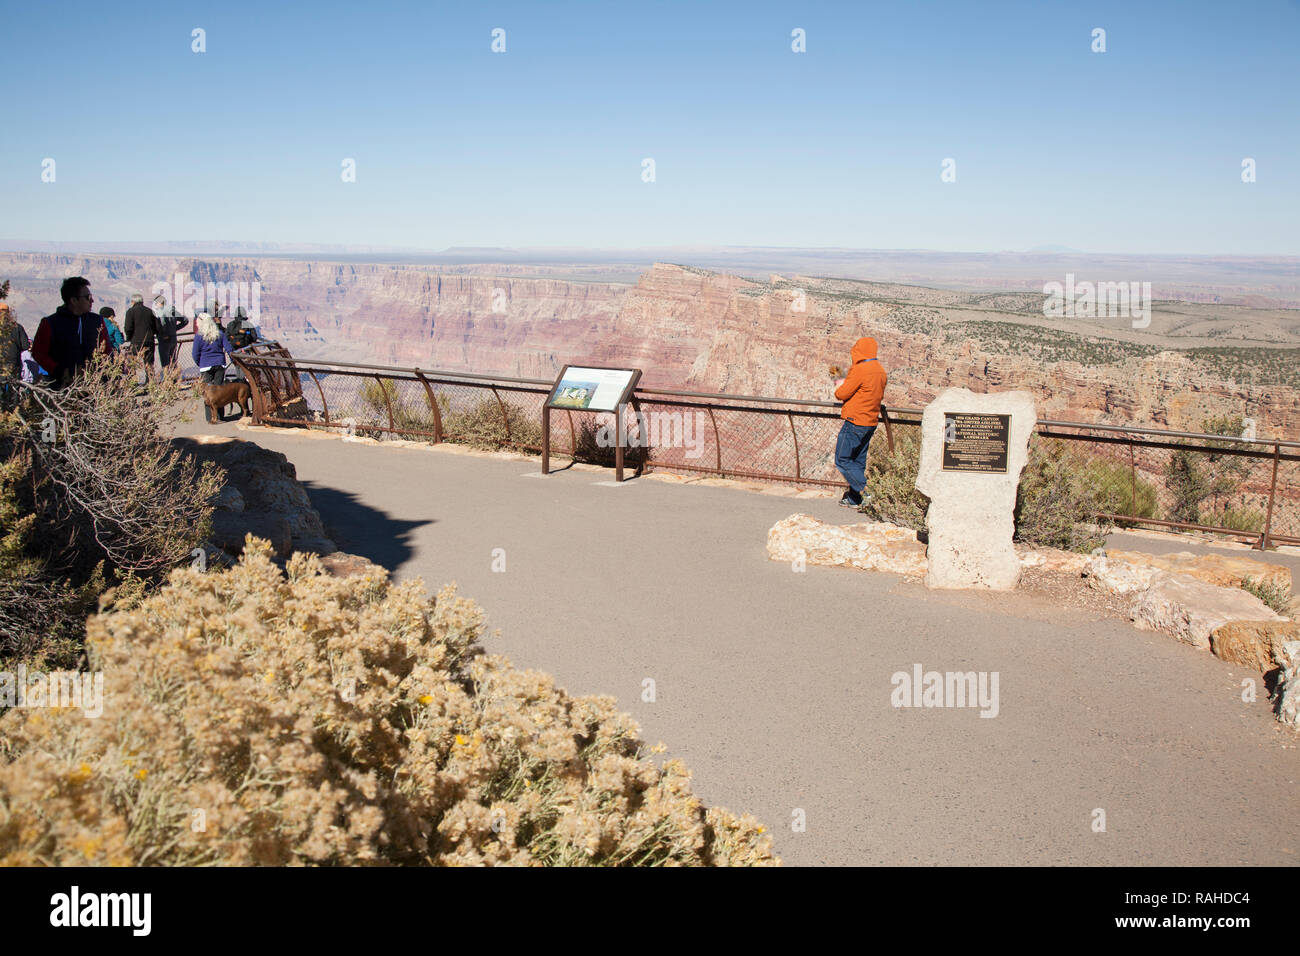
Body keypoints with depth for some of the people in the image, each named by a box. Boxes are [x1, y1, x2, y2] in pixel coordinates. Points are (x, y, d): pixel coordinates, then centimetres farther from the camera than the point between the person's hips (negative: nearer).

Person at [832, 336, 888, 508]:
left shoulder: (860, 370, -17)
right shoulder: (881, 372, 11)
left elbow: (841, 394, -13)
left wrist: (841, 384, 11)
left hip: (855, 422, -9)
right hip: (871, 422, 9)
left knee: (842, 460, -2)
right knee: (857, 461, 15)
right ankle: (854, 499, 20)